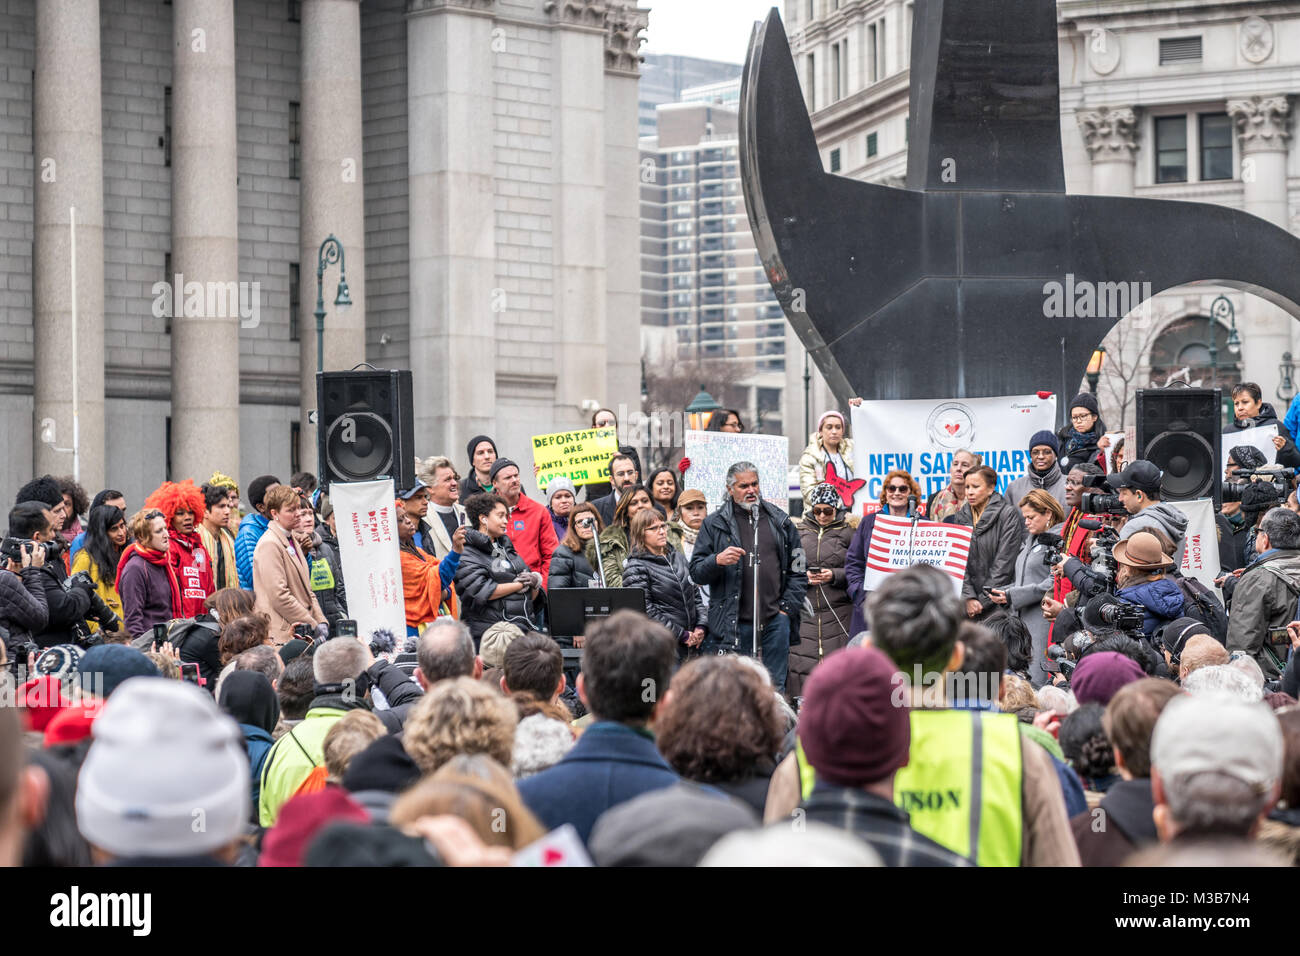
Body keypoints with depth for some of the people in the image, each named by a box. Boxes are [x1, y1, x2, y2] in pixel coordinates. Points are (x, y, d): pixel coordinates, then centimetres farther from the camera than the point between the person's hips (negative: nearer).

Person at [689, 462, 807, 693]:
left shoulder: (781, 522, 12)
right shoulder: (714, 524, 4)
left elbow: (798, 570, 16)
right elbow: (696, 572, 2)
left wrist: (787, 608, 5)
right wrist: (717, 561, -18)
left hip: (775, 622, 2)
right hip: (733, 623, -2)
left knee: (775, 688, 6)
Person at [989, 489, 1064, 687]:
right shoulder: (1031, 540, 23)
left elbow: (1053, 583, -17)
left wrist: (1012, 596, -15)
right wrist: (1003, 593, 8)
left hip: (1043, 621, -9)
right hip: (1022, 620, 9)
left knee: (1037, 681, -14)